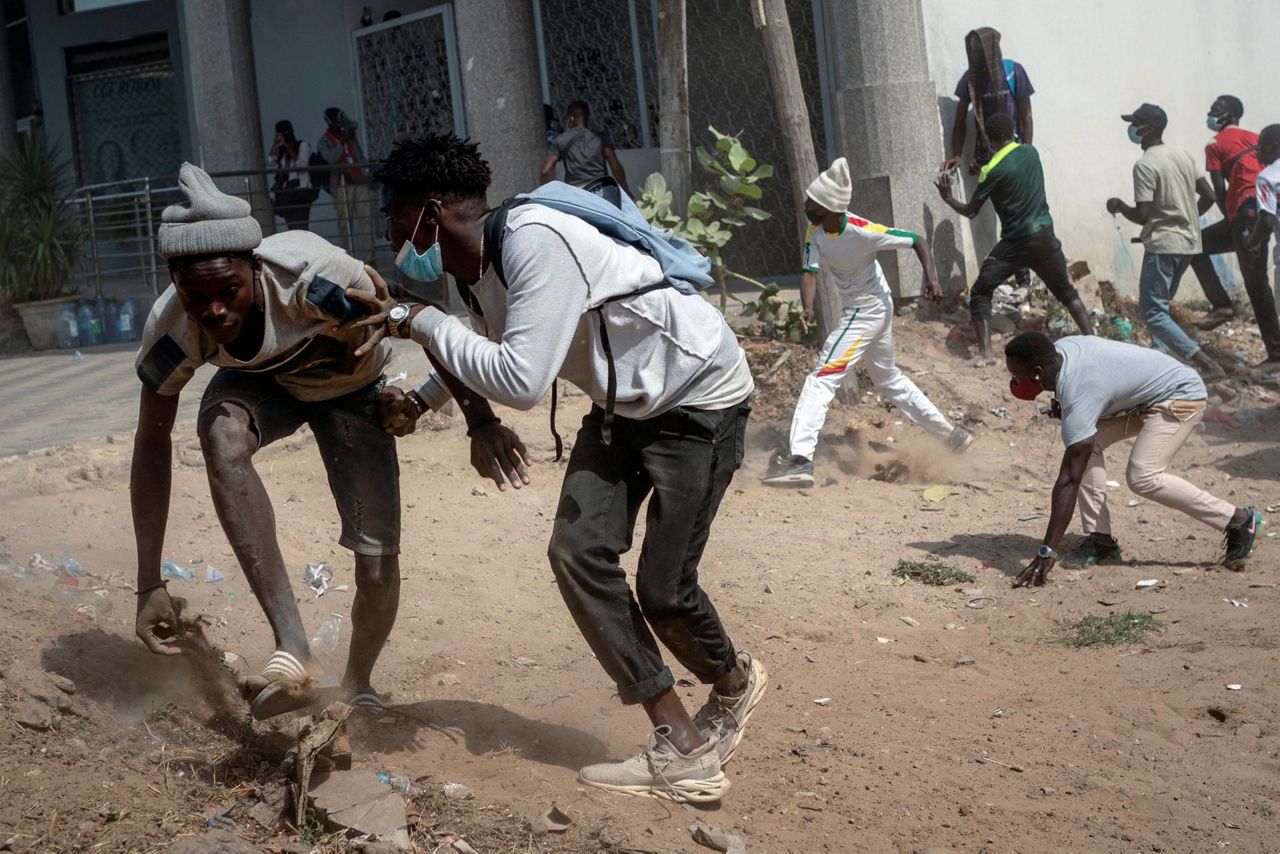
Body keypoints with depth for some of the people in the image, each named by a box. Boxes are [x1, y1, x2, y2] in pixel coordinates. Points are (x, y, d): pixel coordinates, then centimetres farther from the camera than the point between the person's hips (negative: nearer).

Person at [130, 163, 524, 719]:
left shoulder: (314, 276, -42)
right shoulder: (172, 329, -30)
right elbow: (152, 446, -18)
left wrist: (480, 419, -23)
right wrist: (150, 586, -18)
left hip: (351, 390, -1)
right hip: (263, 383, 1)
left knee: (378, 564, -9)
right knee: (222, 432, -36)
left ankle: (358, 687, 26)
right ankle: (292, 651, -37)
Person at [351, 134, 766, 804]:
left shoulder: (536, 242, -29)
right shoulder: (476, 268, -1)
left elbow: (520, 382, -34)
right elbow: (491, 361, 18)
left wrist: (421, 322, -26)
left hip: (698, 398, -9)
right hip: (621, 403, 9)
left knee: (663, 588, -8)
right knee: (577, 552, -6)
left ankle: (734, 685, 26)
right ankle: (683, 751, -2)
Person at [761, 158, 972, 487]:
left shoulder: (863, 231, -27)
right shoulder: (815, 230, -8)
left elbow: (917, 241, -18)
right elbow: (810, 272, -16)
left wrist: (930, 278, -32)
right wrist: (808, 308, -35)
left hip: (869, 310, -9)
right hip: (871, 310, 9)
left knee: (821, 379, -16)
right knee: (888, 378, 23)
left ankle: (799, 458, -24)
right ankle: (950, 433, 34)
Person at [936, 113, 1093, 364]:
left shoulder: (992, 170, -11)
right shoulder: (1031, 152, 4)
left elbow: (971, 212, -4)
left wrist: (948, 198, 12)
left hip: (1016, 242, -5)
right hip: (1045, 236, 5)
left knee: (980, 293, 4)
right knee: (1066, 291, 20)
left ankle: (986, 353, -7)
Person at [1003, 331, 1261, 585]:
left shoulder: (1078, 394, -33)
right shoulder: (1058, 348, -10)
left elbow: (1069, 480, -36)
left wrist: (1046, 553, -36)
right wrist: (1063, 408, -5)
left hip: (1181, 394, -10)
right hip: (1145, 395, 10)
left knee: (1141, 477, -24)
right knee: (1087, 443, -3)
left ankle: (1237, 520, -10)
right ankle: (1101, 541, -1)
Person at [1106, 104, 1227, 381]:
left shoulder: (1145, 165, -15)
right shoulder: (1183, 155, 9)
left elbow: (1142, 215, -20)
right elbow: (1208, 197, 12)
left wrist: (1118, 205, -1)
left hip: (1162, 244, -9)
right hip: (1188, 242, 9)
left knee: (1153, 311, -6)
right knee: (1160, 304, 23)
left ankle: (1207, 364, -17)